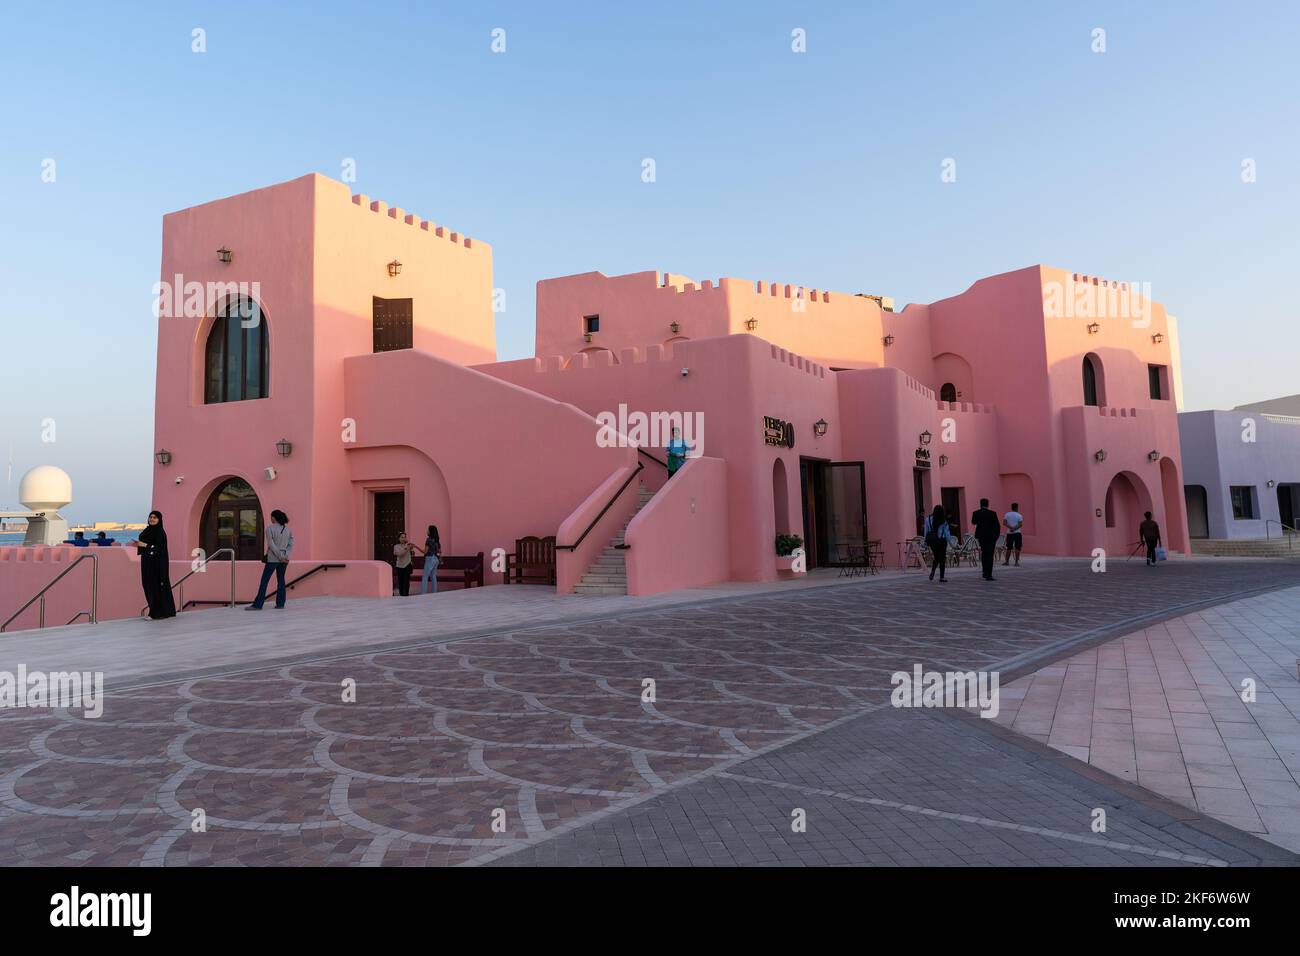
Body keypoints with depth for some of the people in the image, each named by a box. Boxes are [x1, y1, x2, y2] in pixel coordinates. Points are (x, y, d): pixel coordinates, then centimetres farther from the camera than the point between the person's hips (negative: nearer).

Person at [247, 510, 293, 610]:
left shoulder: (270, 528, -7)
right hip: (284, 559, 5)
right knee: (281, 581, 10)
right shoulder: (287, 529, 7)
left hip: (273, 559, -5)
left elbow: (271, 544, -14)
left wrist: (280, 556, -13)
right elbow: (291, 544, 1)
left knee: (264, 581, 0)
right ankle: (280, 604, 9)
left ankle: (257, 604, 0)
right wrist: (286, 556, -6)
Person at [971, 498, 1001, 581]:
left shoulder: (976, 513, -5)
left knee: (984, 553, 21)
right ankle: (988, 575, -7)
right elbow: (998, 525, -8)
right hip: (991, 536, -2)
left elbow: (973, 523, 13)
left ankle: (985, 572, 22)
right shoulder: (993, 513, -9)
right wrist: (997, 536, 3)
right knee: (990, 555, 0)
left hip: (981, 536, 2)